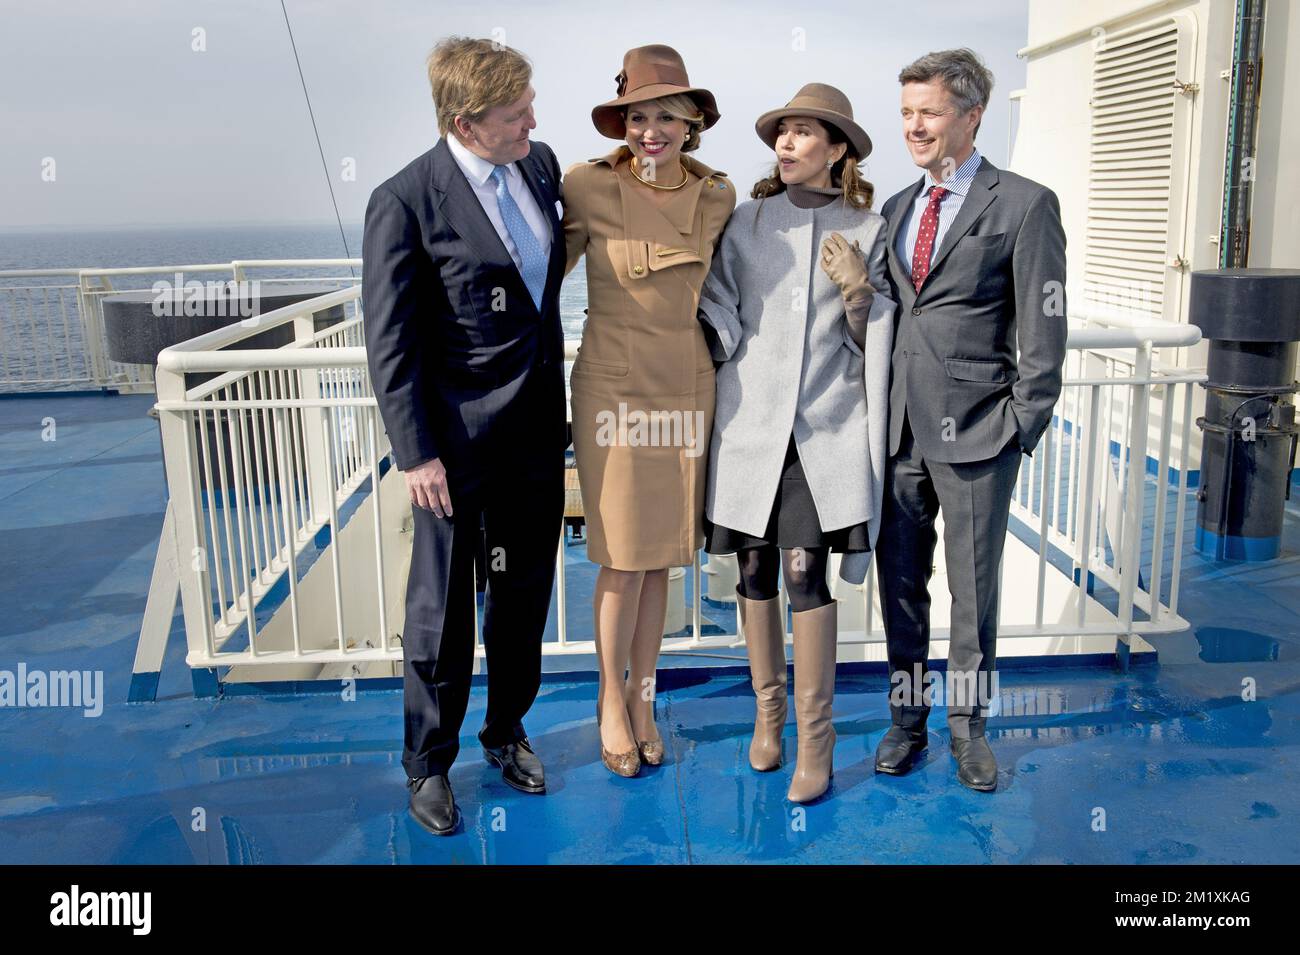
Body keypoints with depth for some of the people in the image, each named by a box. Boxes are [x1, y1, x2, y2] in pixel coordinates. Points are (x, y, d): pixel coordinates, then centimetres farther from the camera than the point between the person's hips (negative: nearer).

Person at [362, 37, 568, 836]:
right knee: (443, 606, 7)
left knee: (527, 591, 17)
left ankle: (507, 728, 38)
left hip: (538, 426, 6)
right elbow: (390, 342, -13)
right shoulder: (405, 202, -15)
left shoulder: (541, 165, 2)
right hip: (460, 436, -6)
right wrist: (416, 454, -15)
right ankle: (430, 763, 27)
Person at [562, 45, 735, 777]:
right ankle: (612, 702, 23)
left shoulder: (717, 197, 2)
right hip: (615, 388, -3)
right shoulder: (589, 187, -8)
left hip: (686, 392, 3)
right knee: (624, 559, 1)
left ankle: (643, 698, 28)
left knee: (661, 558, 11)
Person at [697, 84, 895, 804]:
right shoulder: (747, 220, 7)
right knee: (754, 570, 6)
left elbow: (874, 343, 7)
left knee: (805, 573, -8)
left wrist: (859, 292, -9)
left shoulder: (865, 230, 6)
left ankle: (814, 734, 7)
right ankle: (767, 711, 25)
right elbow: (716, 313, 9)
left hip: (825, 427, -1)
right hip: (750, 420, 2)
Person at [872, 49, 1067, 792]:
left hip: (975, 433, -5)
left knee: (973, 590, 7)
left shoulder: (1025, 205, -3)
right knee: (900, 584, 11)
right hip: (899, 429, 5)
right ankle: (908, 718, 27)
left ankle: (968, 725, 24)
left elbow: (1043, 330, -5)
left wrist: (1021, 426, -9)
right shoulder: (897, 208, 13)